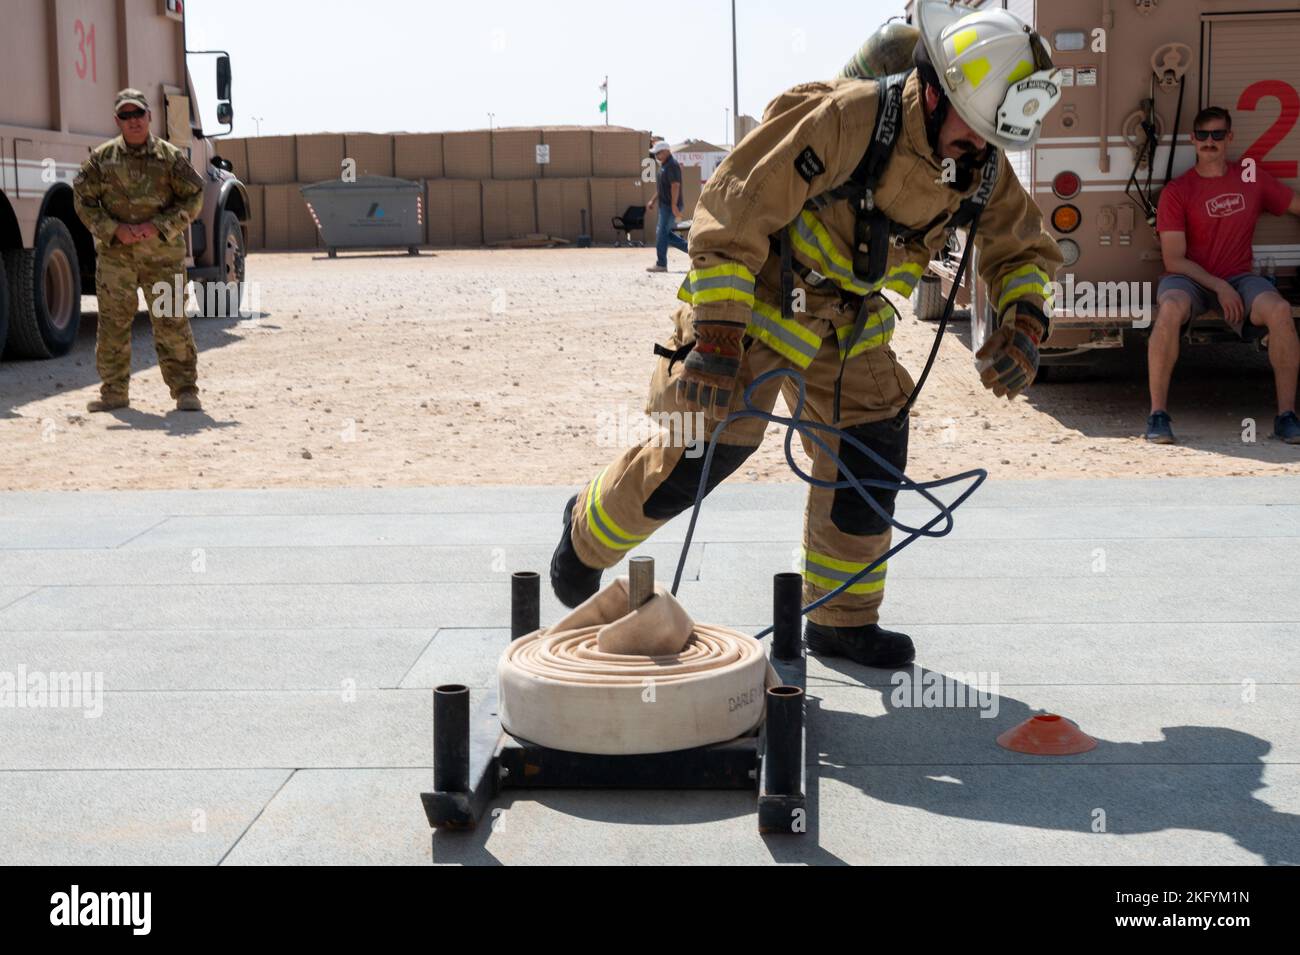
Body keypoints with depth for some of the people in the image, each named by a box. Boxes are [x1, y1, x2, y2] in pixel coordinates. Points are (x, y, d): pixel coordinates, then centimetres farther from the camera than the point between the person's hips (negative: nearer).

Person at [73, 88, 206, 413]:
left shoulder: (170, 157, 1)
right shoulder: (101, 158, 5)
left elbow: (193, 199, 1)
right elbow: (83, 200, 6)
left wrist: (159, 226, -11)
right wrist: (114, 229, -9)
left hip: (162, 253, -2)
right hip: (115, 254, 2)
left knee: (171, 322, -2)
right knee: (113, 323, 4)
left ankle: (186, 391, 5)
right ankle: (114, 392, 14)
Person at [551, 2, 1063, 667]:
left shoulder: (980, 165, -8)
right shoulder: (845, 119, -30)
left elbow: (1026, 250, 8)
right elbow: (731, 212, -29)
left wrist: (1023, 322, -14)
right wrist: (716, 338, -33)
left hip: (846, 325, 7)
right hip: (749, 302, -6)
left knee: (871, 455, -1)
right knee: (701, 452, -8)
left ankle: (843, 621, 15)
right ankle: (588, 531, 20)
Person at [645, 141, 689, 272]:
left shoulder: (672, 165, -15)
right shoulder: (664, 166, 18)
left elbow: (675, 186, -23)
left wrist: (674, 205, -29)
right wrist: (652, 201, 22)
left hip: (670, 207, -10)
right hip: (665, 206, 10)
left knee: (662, 234, -6)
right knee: (666, 234, 12)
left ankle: (661, 264, -1)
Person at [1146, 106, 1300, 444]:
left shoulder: (1252, 178, 9)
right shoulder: (1177, 191, -2)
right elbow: (1174, 260, -8)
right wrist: (1219, 287, -17)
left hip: (1238, 278, 2)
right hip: (1189, 279, -2)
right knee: (1170, 308, -38)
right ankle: (1158, 413, -29)